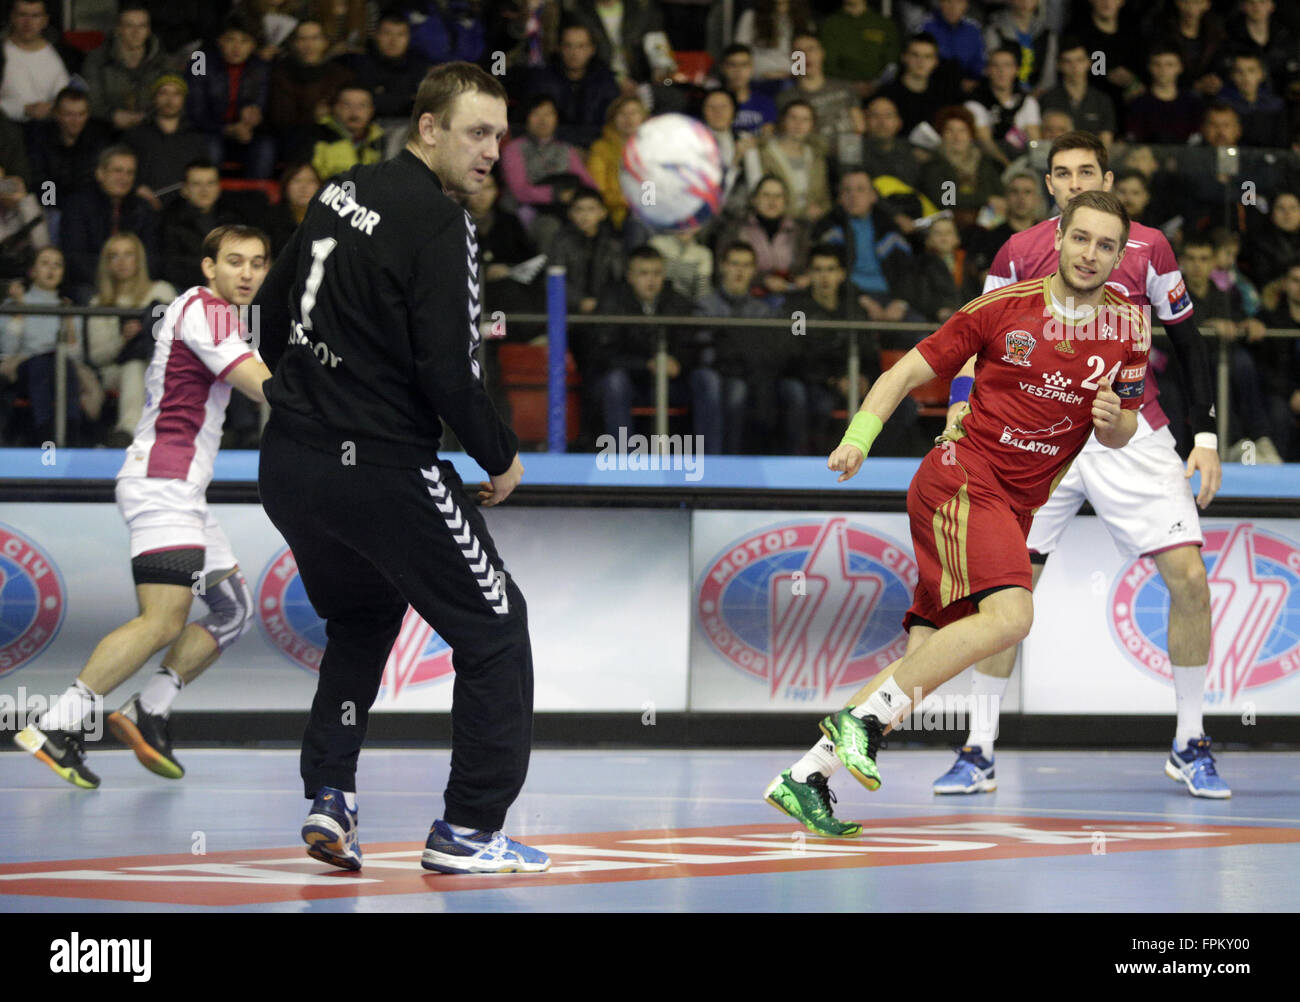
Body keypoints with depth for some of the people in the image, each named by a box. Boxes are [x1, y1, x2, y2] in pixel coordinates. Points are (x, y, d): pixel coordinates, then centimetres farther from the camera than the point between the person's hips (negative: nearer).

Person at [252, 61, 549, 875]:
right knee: (495, 625, 6)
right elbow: (448, 374, -19)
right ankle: (468, 830, 5)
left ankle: (328, 797, 20)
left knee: (362, 617, 29)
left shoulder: (342, 194, 10)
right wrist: (502, 457, -4)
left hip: (290, 464, 8)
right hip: (382, 468, -8)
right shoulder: (441, 224, -14)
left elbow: (274, 313, 19)